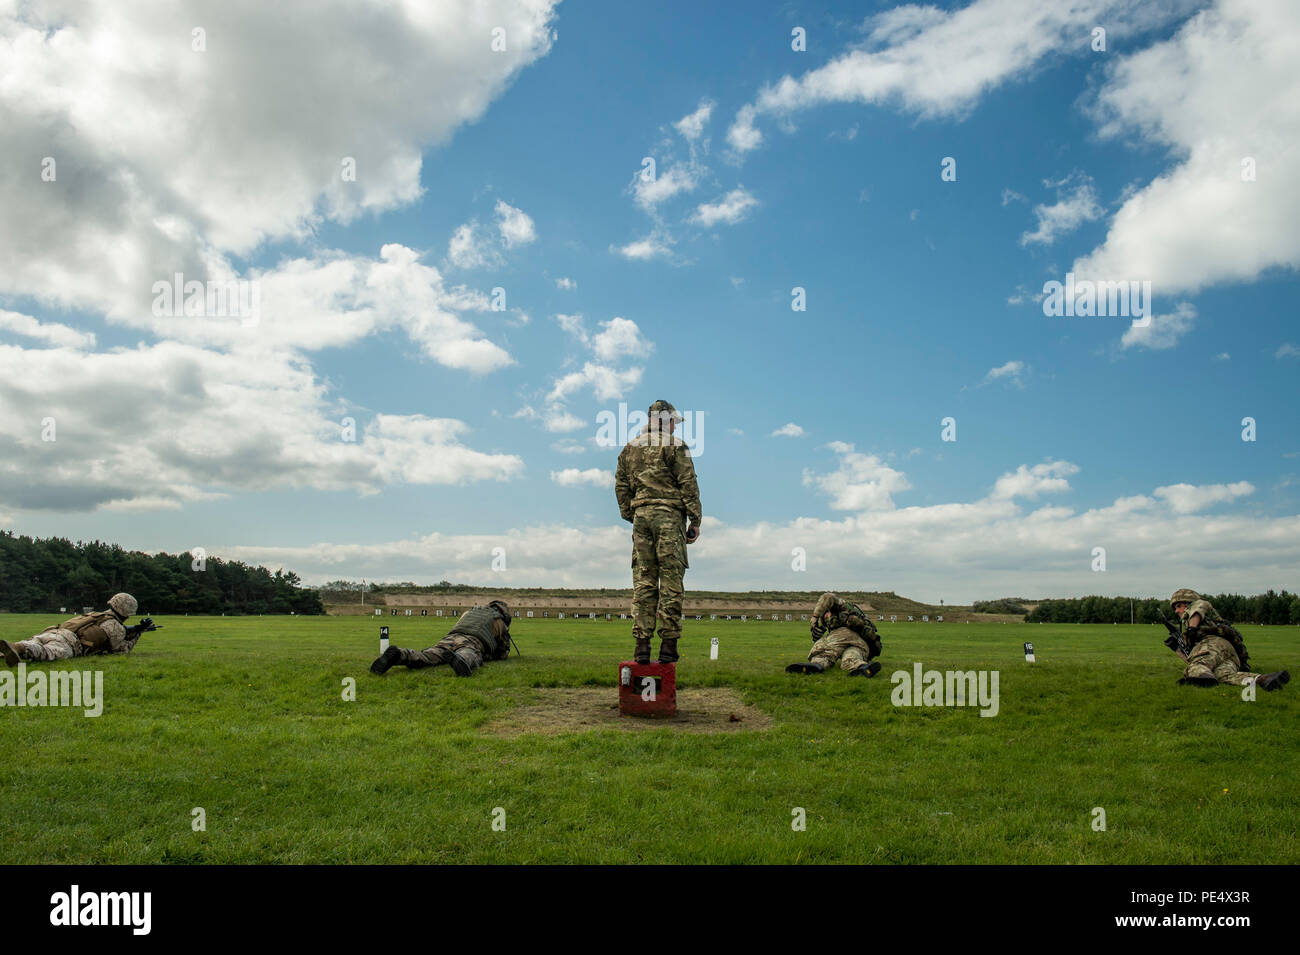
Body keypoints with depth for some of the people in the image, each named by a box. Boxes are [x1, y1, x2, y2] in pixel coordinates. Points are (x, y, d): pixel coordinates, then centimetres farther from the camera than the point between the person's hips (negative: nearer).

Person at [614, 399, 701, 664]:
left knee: (643, 582, 5)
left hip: (641, 516, 5)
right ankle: (668, 645, -3)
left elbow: (621, 486, 15)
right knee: (671, 581, -2)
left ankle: (642, 644, 1)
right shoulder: (676, 446, 0)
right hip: (669, 516, -4)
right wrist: (695, 521, -2)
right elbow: (688, 485, -5)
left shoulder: (629, 448, 16)